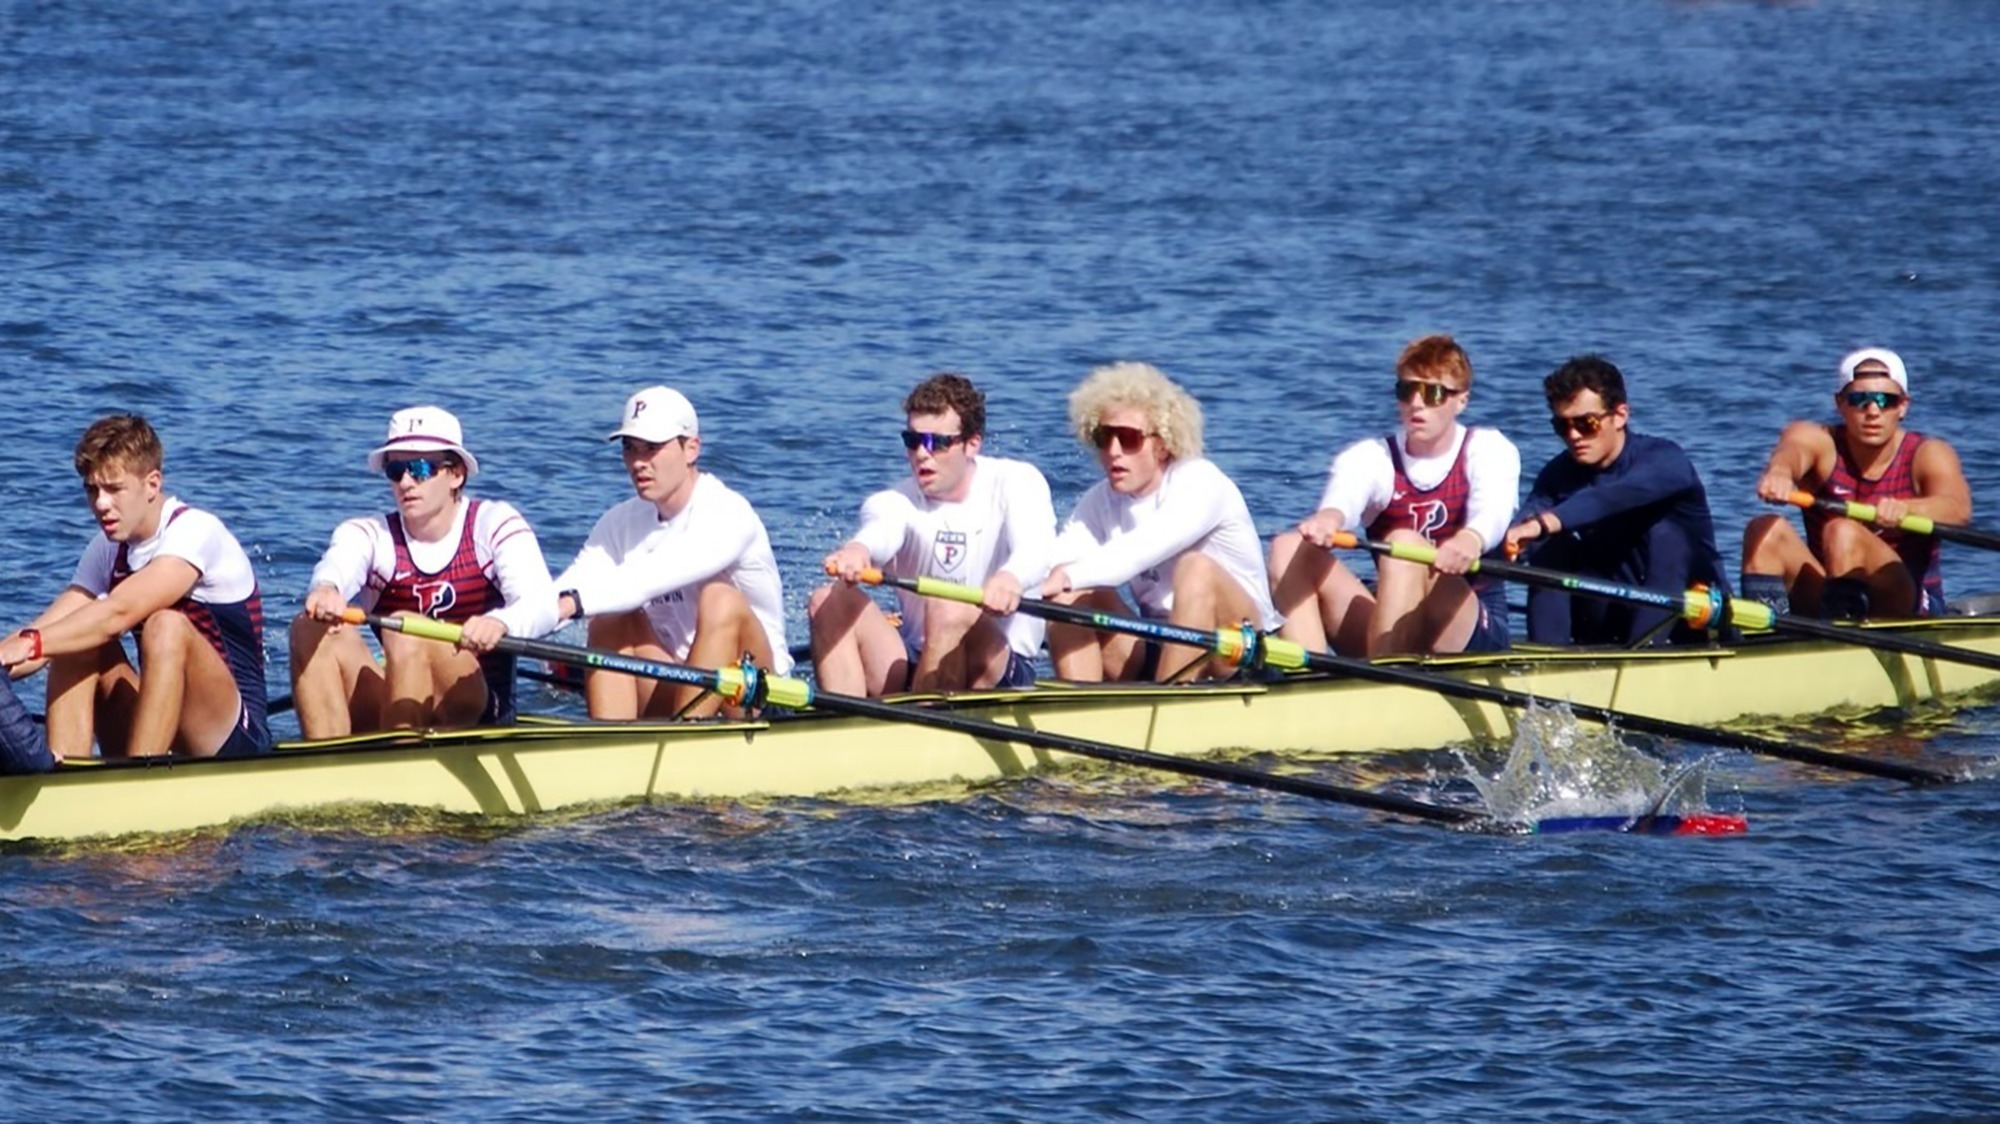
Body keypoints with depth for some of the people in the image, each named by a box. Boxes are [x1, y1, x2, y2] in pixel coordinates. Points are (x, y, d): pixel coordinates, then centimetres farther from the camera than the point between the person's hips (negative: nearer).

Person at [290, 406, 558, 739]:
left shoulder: (494, 524, 0)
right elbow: (335, 567, -19)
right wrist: (326, 589, -47)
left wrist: (499, 623, -43)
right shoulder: (370, 534, 6)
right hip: (385, 715, 3)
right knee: (312, 628, -20)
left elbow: (543, 606, -18)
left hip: (480, 709, -3)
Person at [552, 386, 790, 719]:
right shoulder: (620, 524, 5)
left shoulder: (728, 514, -15)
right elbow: (566, 590, -10)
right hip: (668, 695, 5)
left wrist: (572, 604, -46)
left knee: (722, 598, -30)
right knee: (611, 617, -19)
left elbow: (660, 576, -33)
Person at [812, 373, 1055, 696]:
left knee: (951, 609, -33)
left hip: (1003, 669, -3)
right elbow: (882, 529, -25)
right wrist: (858, 549, -52)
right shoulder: (897, 500, 2)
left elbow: (1036, 548, -25)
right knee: (830, 601, -17)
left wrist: (1011, 577, -51)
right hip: (914, 667, 3)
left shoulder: (1014, 482, -3)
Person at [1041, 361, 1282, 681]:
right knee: (1068, 596, -15)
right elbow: (1052, 562, -12)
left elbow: (1145, 550, -33)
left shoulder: (1199, 483, -14)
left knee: (1197, 569, -33)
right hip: (1156, 650, 5)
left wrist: (1067, 577, -47)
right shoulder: (1101, 502, 5)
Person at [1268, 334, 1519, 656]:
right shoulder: (1371, 457, 7)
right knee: (1288, 549, -15)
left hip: (1476, 629, -3)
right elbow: (1343, 497, -18)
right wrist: (1326, 519, -46)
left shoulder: (1489, 450, 2)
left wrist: (1471, 539, -49)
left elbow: (1493, 511, -22)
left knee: (1404, 544, -31)